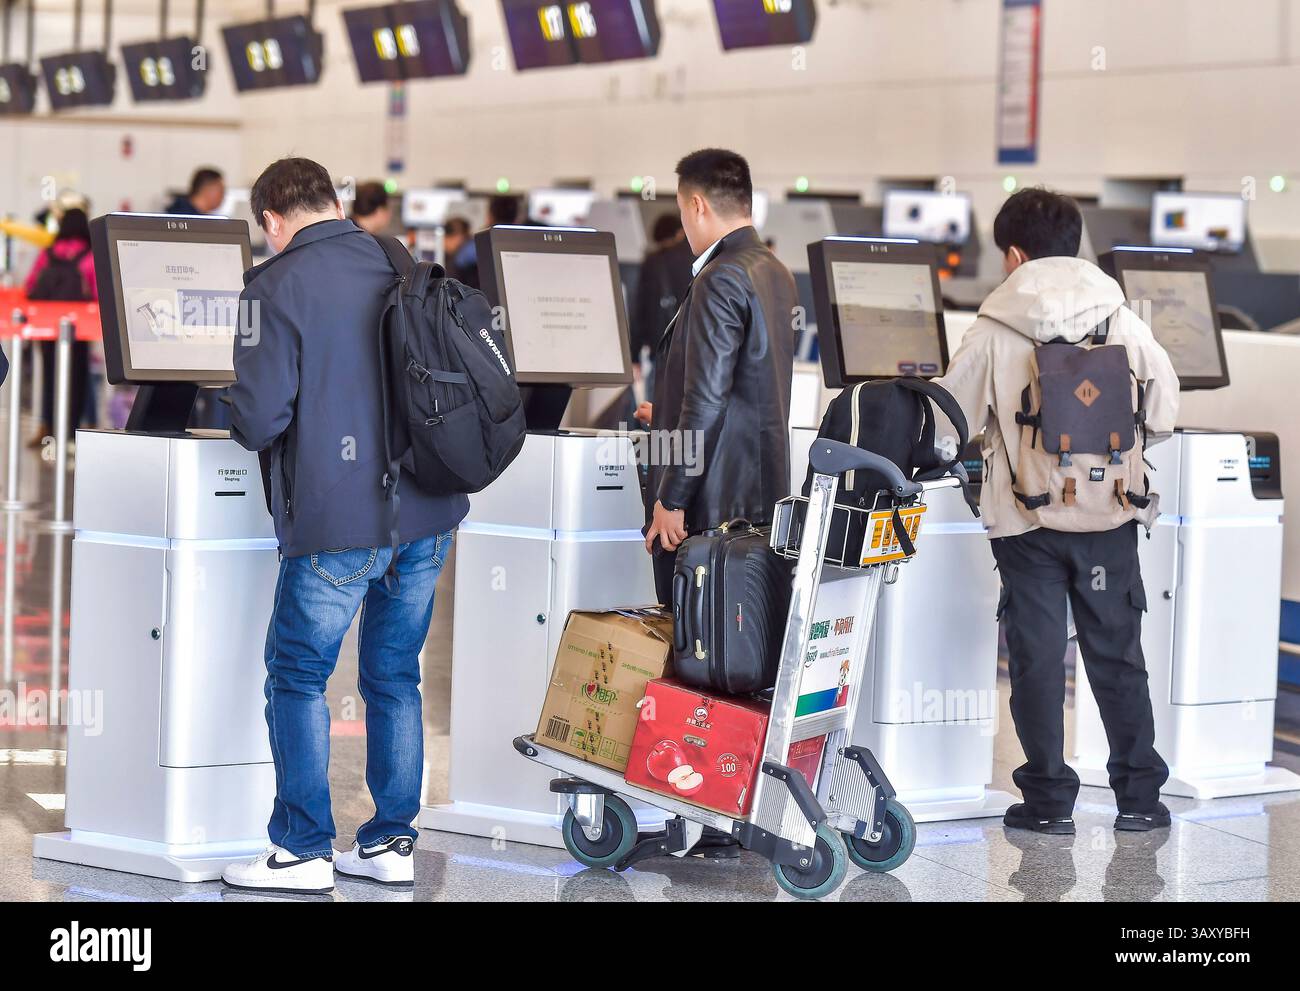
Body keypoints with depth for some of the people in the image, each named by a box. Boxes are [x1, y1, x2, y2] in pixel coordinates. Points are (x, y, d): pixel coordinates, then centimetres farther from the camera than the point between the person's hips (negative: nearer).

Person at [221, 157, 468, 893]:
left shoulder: (276, 287, -8)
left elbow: (260, 418, -13)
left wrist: (244, 426, 10)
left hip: (339, 521, -6)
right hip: (429, 514, 6)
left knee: (298, 676, 6)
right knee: (396, 676, 14)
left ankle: (304, 851, 6)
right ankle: (392, 843, 17)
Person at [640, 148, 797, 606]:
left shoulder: (720, 281, -16)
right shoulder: (776, 274, 13)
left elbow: (708, 397, -20)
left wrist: (671, 499, -17)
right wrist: (671, 416, 37)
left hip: (713, 498, -9)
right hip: (762, 493, 9)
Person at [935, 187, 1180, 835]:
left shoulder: (992, 334, -7)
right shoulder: (1124, 323, -3)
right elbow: (1163, 416, 1)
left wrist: (996, 435, 21)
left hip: (1026, 520, -2)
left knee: (1037, 659, 7)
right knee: (1117, 654, 11)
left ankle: (1048, 800, 10)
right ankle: (1139, 795, 15)